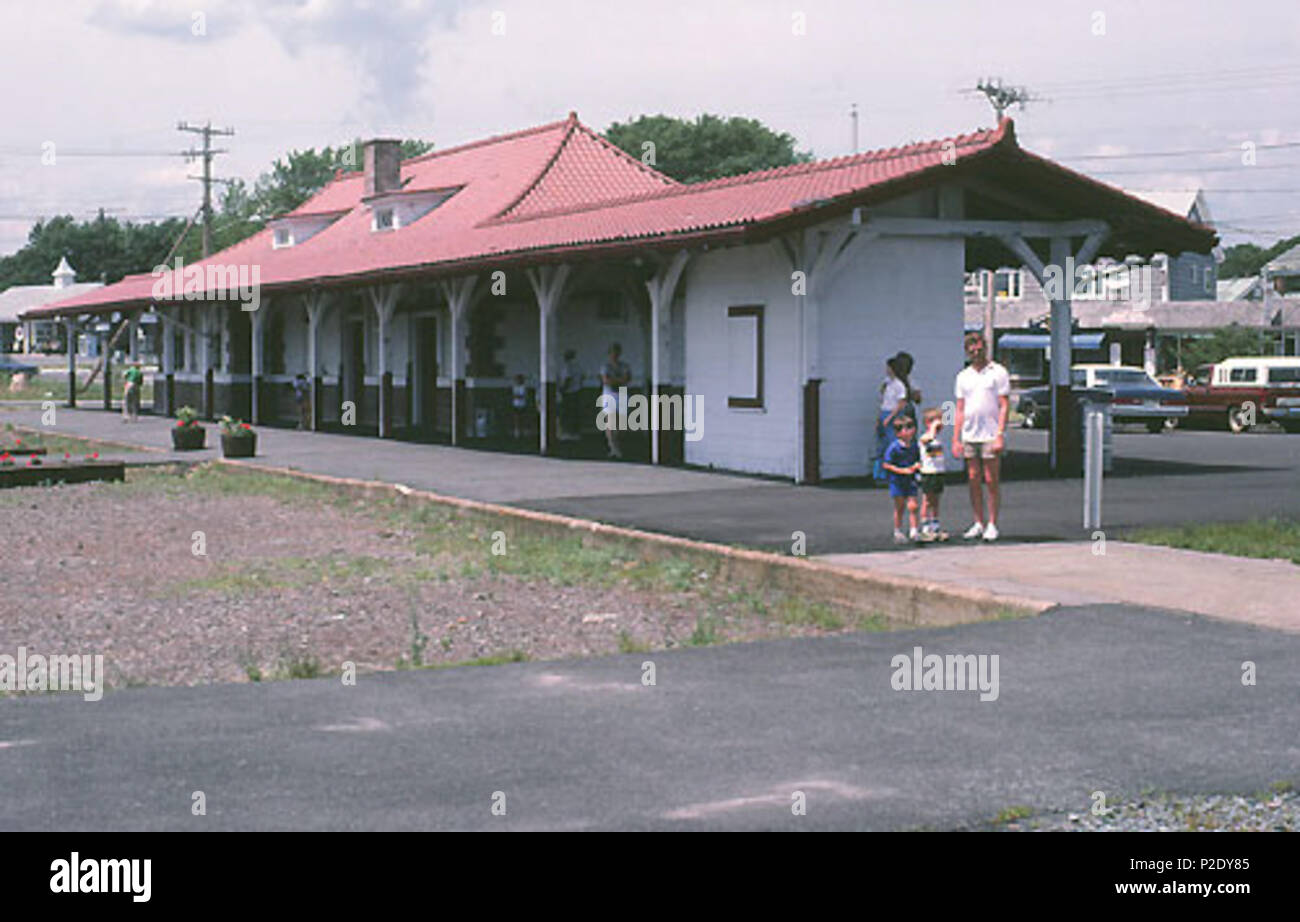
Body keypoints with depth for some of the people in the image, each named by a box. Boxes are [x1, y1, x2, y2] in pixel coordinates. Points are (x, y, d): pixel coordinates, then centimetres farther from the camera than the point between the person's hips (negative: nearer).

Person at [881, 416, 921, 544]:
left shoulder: (914, 446, 3)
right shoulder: (894, 447, -14)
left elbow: (918, 460, 17)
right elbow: (886, 465, -14)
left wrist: (917, 465, -7)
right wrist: (903, 470, -19)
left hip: (910, 481, 4)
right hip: (897, 481, -4)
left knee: (912, 506, -4)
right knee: (899, 508, 5)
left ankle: (913, 531, 2)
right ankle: (898, 532, 17)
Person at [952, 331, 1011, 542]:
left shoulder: (998, 372, -1)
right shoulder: (963, 376, 13)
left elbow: (1004, 406, -5)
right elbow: (960, 410, 15)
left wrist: (1000, 435, -14)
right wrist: (956, 439, 7)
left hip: (990, 436, -5)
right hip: (969, 437, 5)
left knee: (992, 481, -2)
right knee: (974, 481, 7)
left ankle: (992, 525, 5)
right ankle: (979, 523, 14)